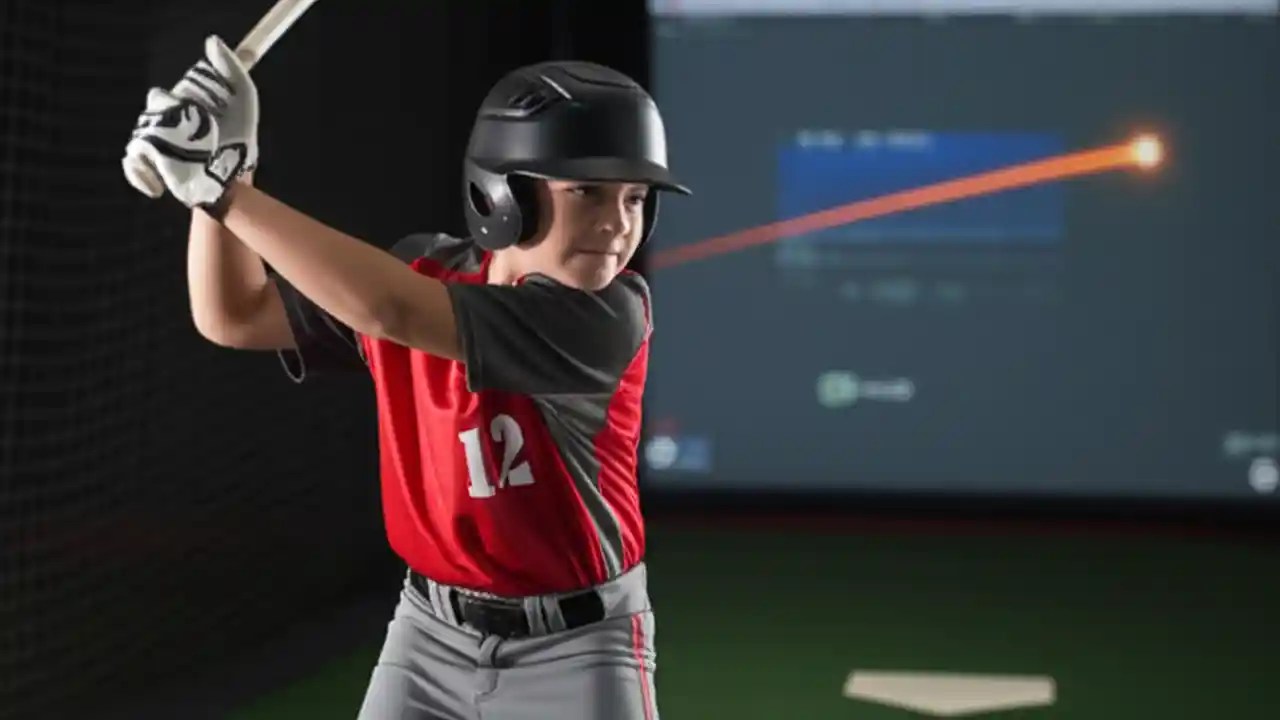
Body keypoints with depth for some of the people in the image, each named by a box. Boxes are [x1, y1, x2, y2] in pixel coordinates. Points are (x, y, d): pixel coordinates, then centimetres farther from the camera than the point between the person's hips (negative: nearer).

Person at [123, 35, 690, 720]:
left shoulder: (610, 312, -24)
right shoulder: (416, 274, -5)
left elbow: (393, 314, -32)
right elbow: (234, 316, -1)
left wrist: (223, 185, -30)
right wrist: (213, 171, -17)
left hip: (572, 650, -5)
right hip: (431, 636, 5)